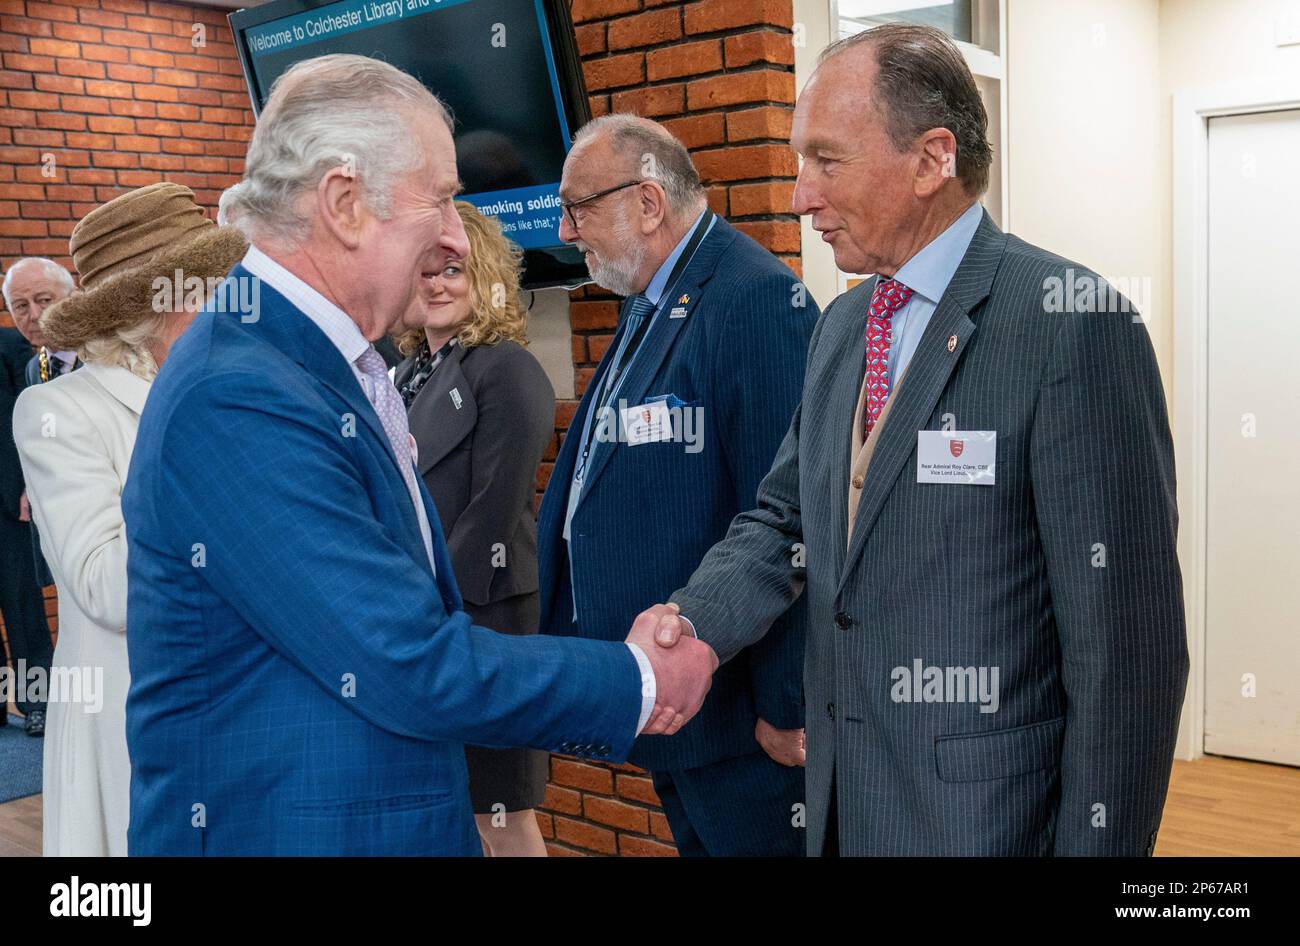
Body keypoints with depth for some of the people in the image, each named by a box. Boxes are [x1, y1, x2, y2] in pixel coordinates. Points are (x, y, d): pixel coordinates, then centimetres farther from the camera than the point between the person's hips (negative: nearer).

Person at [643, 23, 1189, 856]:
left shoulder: (1074, 325, -18)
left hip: (981, 809, -7)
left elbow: (1125, 639, -18)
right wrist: (695, 620, -8)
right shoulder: (842, 326, 7)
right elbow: (785, 517, 10)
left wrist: (1101, 840, -17)